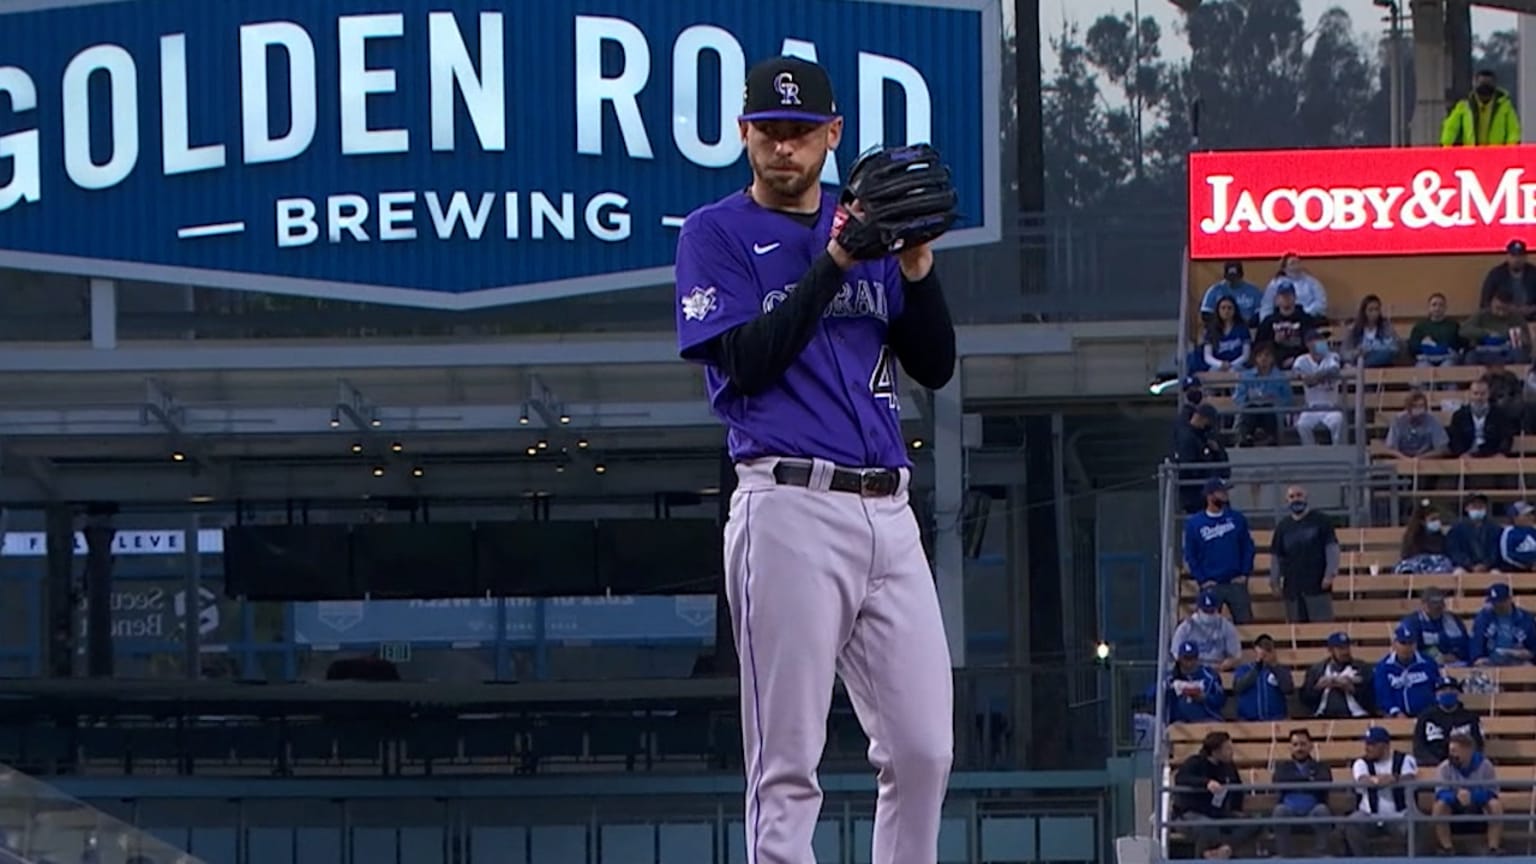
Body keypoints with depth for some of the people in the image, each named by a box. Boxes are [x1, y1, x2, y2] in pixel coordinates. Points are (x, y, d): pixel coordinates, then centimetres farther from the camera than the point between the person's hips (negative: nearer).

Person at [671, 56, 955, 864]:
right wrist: (833, 265, -15)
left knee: (923, 750, 3)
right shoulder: (718, 233, 3)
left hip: (887, 511, 6)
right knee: (786, 764, -7)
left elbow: (936, 366, 13)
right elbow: (745, 362, -10)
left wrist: (916, 266, -2)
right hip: (788, 506, -6)